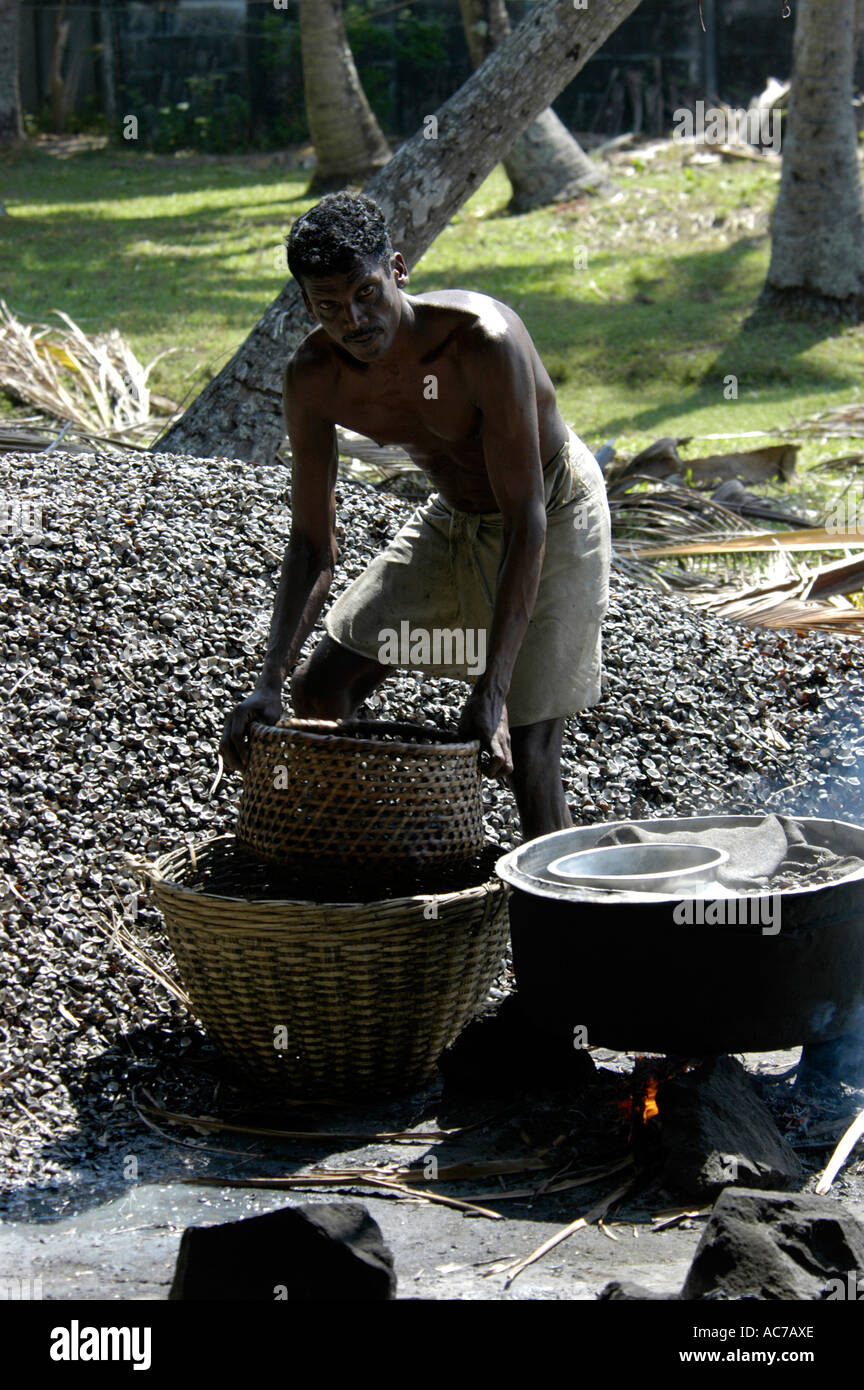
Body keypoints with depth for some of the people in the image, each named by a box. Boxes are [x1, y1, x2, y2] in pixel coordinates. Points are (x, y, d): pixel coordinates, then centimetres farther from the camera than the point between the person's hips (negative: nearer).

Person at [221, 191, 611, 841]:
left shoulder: (482, 342, -36)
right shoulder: (312, 379, -19)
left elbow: (526, 522, -34)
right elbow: (313, 545, -11)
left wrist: (492, 689, -38)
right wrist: (271, 681, -24)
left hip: (556, 516, -6)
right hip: (452, 518, 6)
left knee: (526, 757, -14)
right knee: (318, 691, 2)